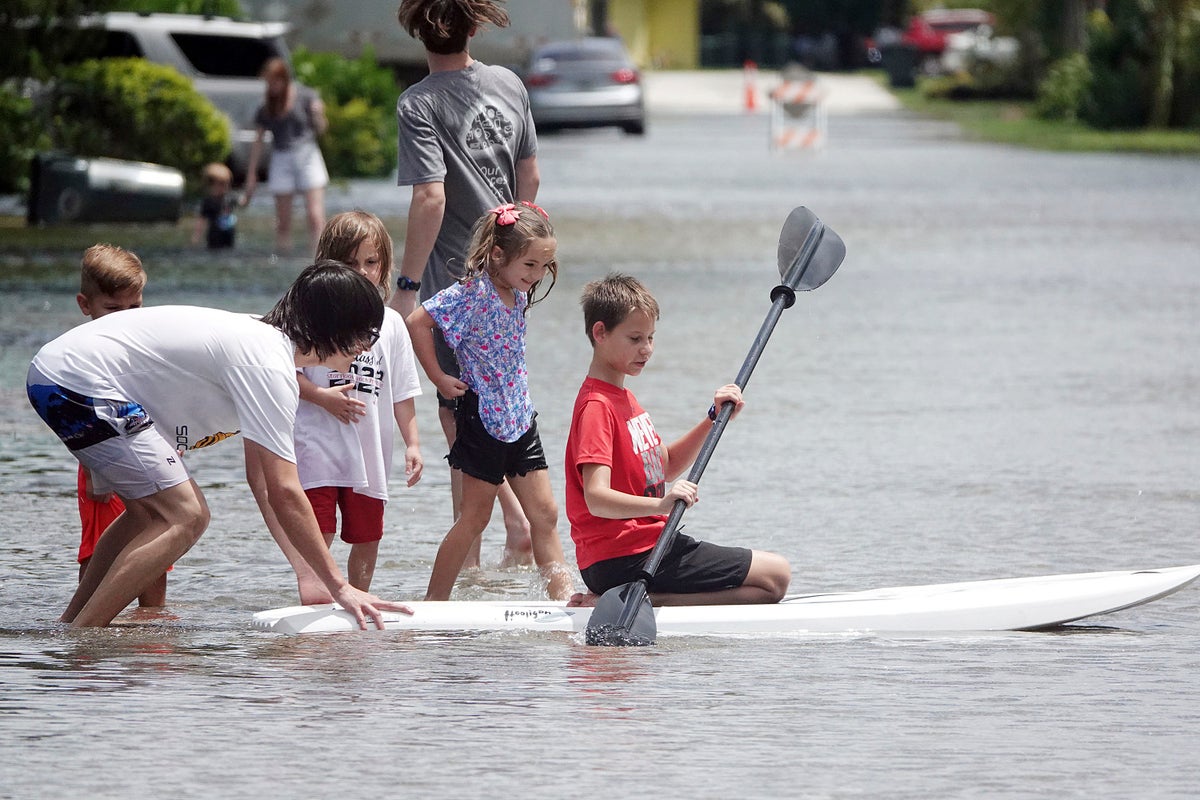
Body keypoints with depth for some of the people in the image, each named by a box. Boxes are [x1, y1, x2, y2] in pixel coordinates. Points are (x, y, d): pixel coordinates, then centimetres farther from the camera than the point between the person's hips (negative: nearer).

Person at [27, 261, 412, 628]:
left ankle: (68, 626, 27)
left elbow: (261, 477, 16)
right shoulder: (268, 365, -17)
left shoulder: (262, 338, 14)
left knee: (151, 511, 26)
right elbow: (284, 493, -20)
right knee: (184, 518, -13)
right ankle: (80, 636, -13)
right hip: (80, 383, -11)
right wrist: (339, 587, -16)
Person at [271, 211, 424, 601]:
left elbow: (402, 393, 12)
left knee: (367, 538, 11)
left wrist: (412, 442, 7)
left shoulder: (391, 323, 9)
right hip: (319, 448, -4)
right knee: (318, 535, -11)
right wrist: (322, 397, -18)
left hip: (370, 452, 4)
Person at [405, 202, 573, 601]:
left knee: (544, 514, 5)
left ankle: (563, 595, 7)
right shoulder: (473, 291, -17)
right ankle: (433, 603, 8)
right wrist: (439, 378, -17)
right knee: (475, 516, 0)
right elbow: (417, 322, -22)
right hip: (482, 416, -8)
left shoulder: (518, 294, 7)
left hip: (518, 416, 8)